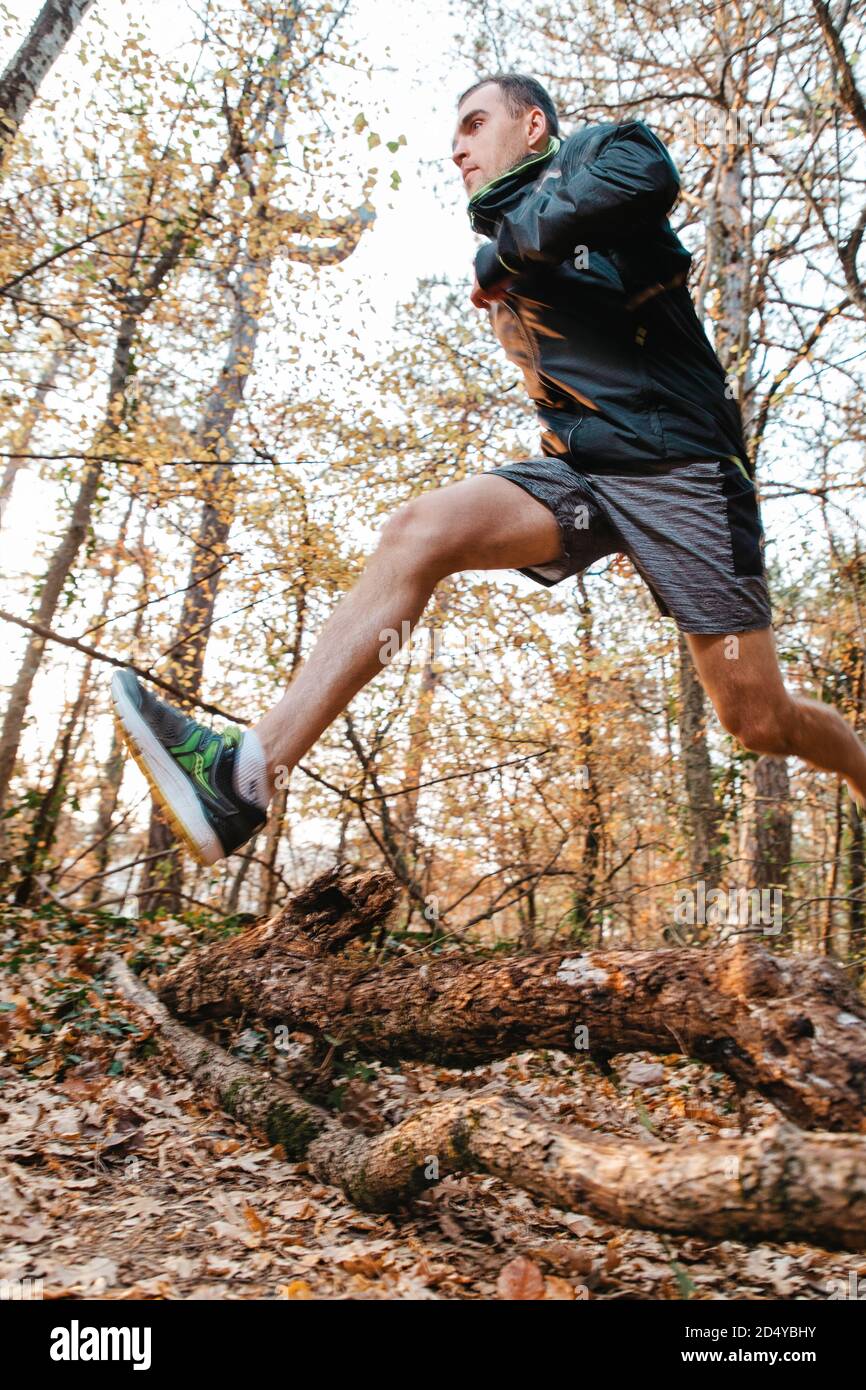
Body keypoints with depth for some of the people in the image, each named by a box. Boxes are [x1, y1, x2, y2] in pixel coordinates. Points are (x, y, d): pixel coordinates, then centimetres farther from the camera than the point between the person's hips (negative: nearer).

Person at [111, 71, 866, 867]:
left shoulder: (594, 154, 4)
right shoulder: (505, 258, 22)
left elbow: (647, 176, -23)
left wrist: (507, 248, -11)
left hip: (679, 469, -5)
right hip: (578, 470, 5)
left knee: (760, 719, -6)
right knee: (422, 528, -22)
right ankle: (247, 775, -30)